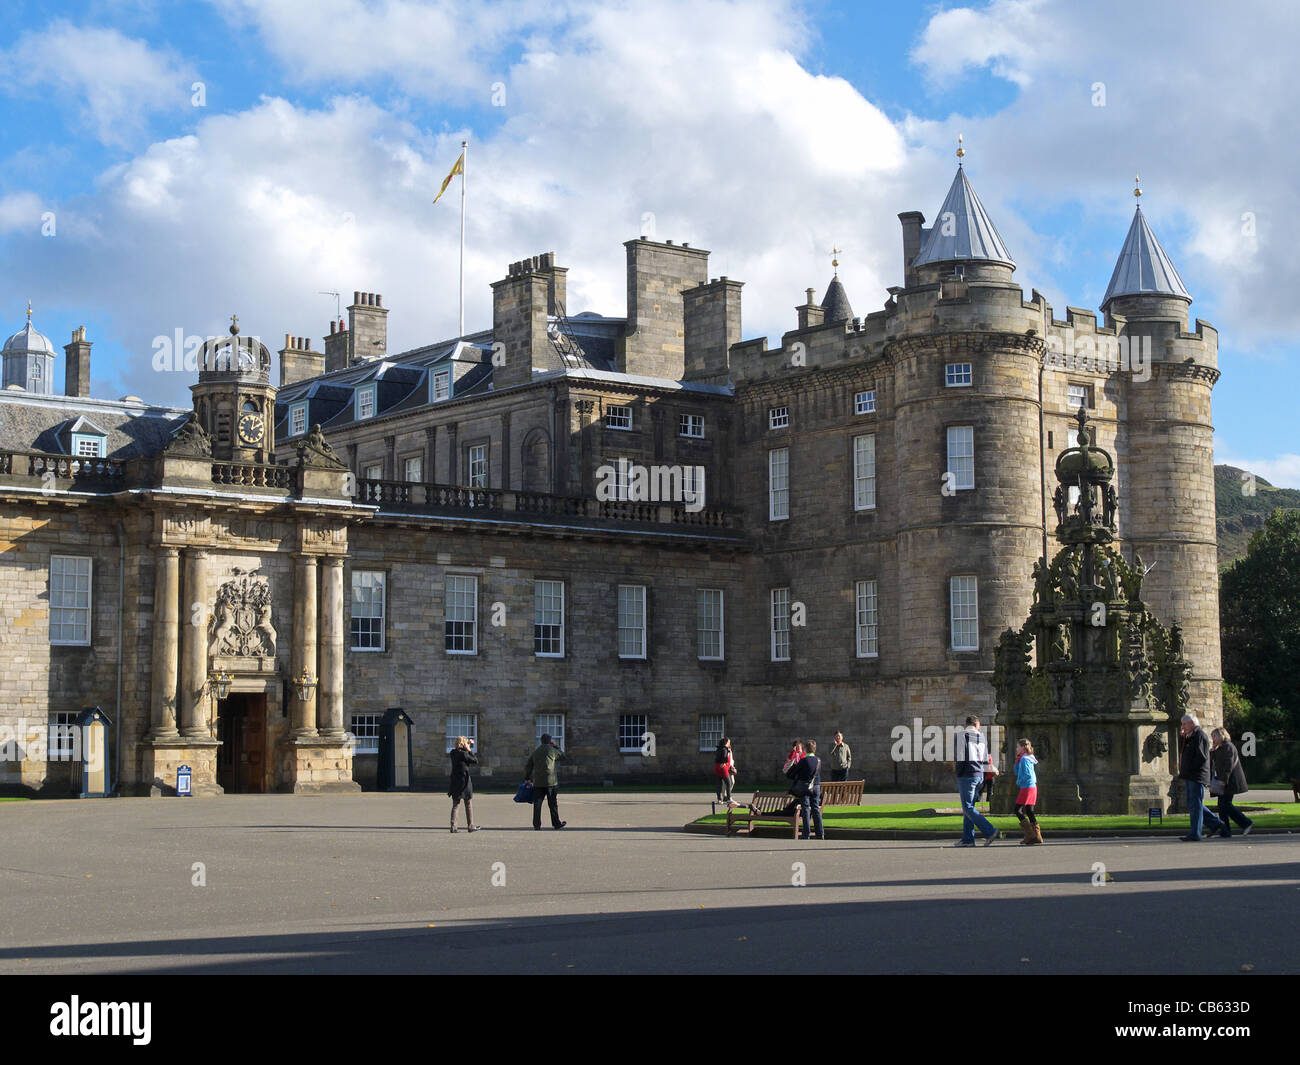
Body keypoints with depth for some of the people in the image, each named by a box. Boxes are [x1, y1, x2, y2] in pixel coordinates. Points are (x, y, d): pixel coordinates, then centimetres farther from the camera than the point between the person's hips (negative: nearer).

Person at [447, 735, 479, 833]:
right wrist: (470, 751, -6)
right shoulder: (464, 754, -16)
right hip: (464, 781, -5)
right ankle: (471, 826, 14)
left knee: (455, 805, 9)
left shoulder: (453, 753, 3)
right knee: (468, 805, 8)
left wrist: (469, 746, 19)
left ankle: (453, 826, 1)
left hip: (454, 782, 5)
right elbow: (476, 761, -8)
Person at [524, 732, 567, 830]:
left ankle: (537, 825, -2)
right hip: (550, 781, -3)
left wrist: (527, 778, 22)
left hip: (537, 782, 3)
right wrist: (556, 746, 20)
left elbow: (528, 767, 12)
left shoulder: (535, 752, 10)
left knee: (537, 803, 2)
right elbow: (563, 756, 14)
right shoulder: (552, 750, -3)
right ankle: (556, 823, 14)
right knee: (553, 803, 6)